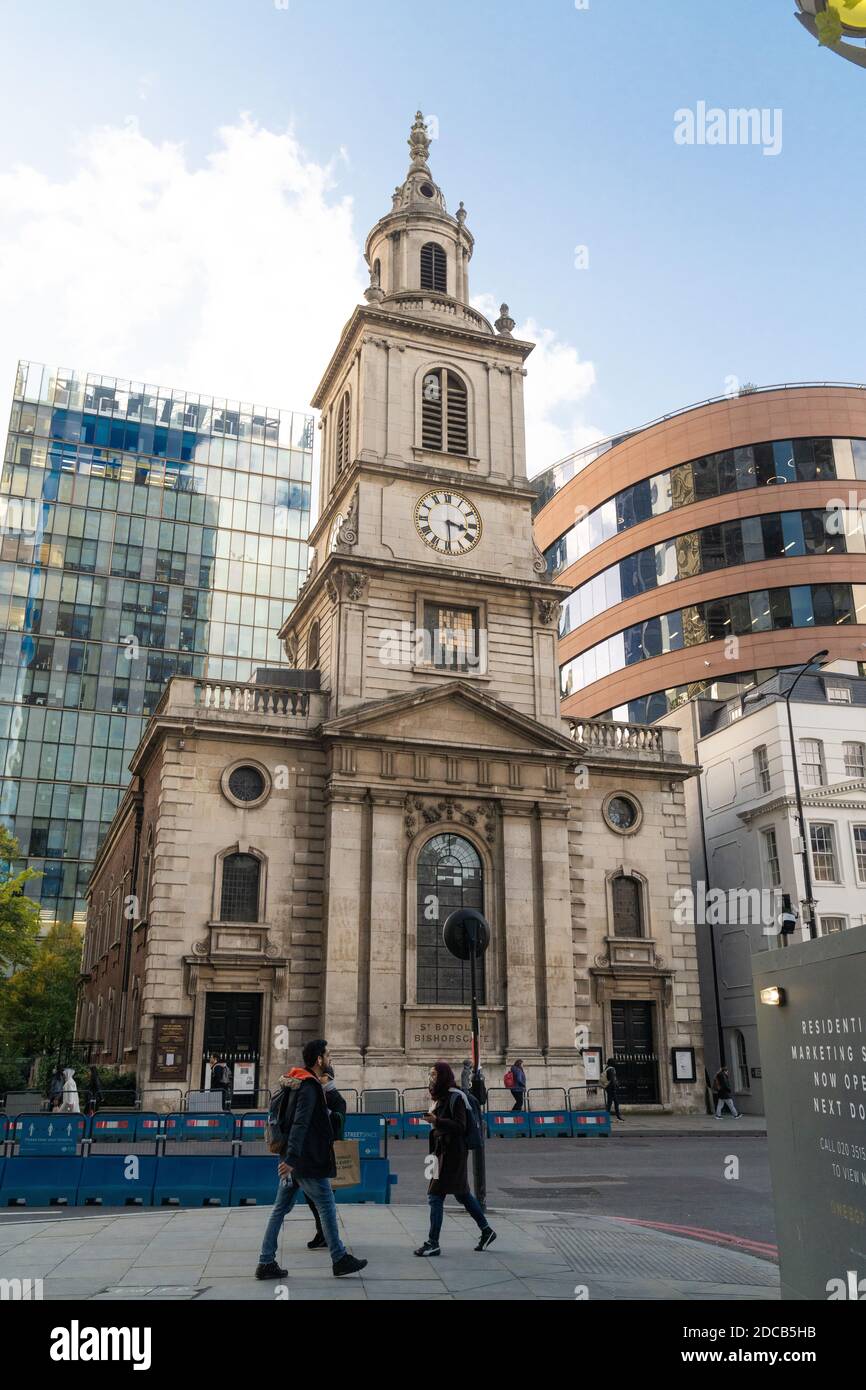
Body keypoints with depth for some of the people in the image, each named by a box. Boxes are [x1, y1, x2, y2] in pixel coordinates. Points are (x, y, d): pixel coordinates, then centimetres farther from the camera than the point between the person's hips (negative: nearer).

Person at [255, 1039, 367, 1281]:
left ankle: (266, 1263, 12)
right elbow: (300, 1124, -28)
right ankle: (340, 1260, 13)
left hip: (293, 1160, 9)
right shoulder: (309, 1088, -18)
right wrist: (292, 1158, -33)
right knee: (327, 1208, 3)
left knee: (281, 1209, 9)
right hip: (308, 1161, -9)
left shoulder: (301, 1084, 12)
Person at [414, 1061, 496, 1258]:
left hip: (452, 1153, -9)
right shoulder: (438, 1097, 13)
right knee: (462, 1194, 16)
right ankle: (486, 1230, 27)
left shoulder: (455, 1097, -14)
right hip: (442, 1152, 9)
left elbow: (460, 1126, -19)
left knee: (436, 1196, -7)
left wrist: (437, 1121, -29)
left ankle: (433, 1243, 0)